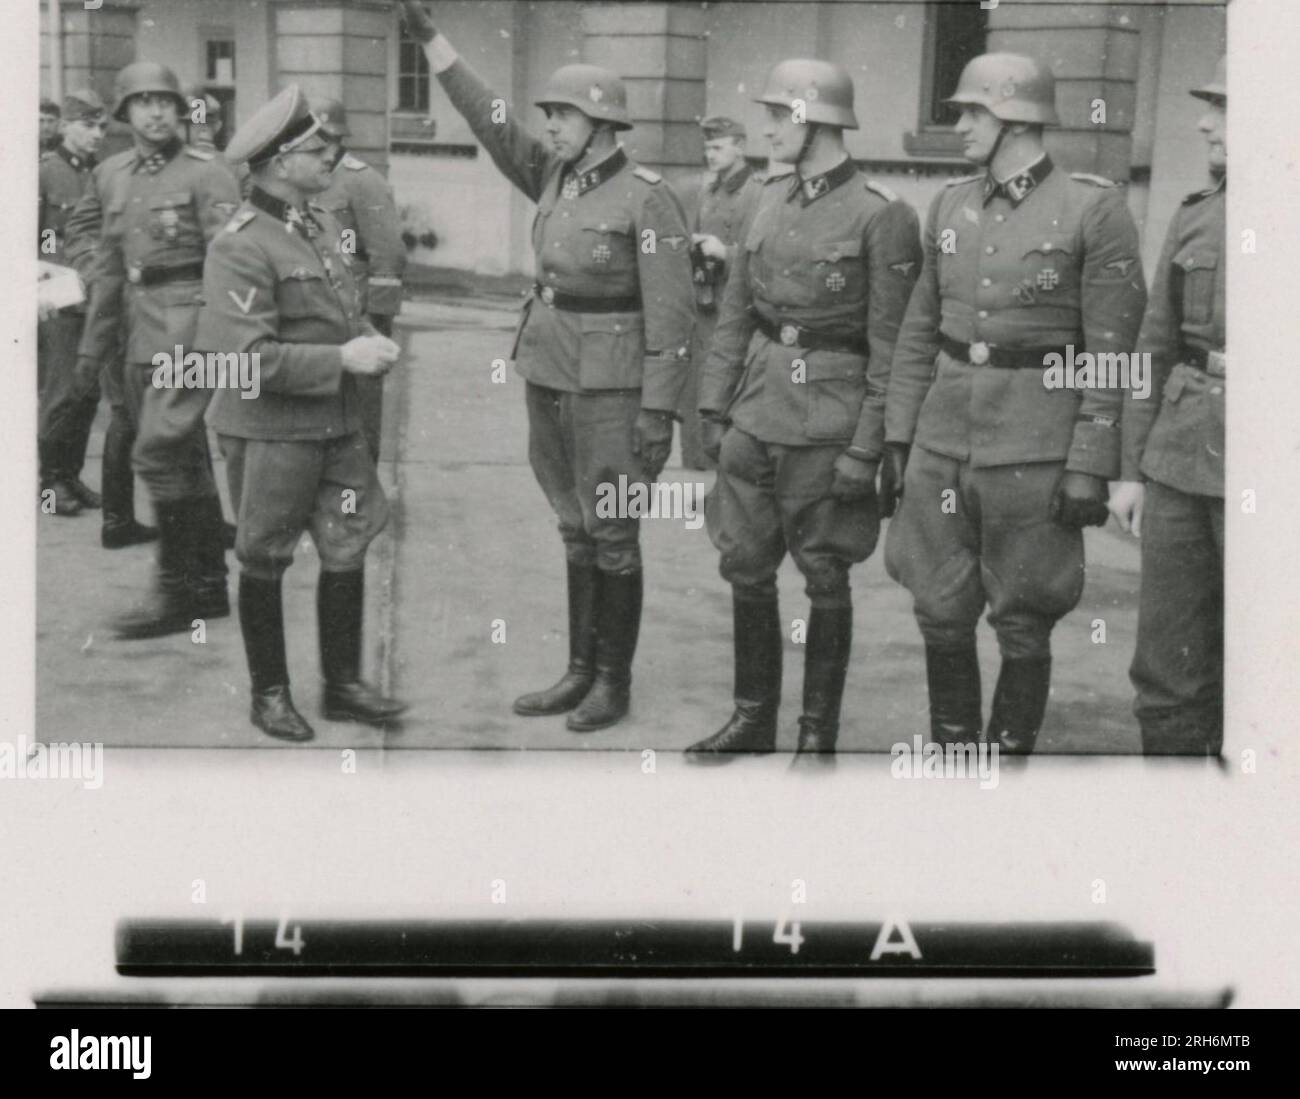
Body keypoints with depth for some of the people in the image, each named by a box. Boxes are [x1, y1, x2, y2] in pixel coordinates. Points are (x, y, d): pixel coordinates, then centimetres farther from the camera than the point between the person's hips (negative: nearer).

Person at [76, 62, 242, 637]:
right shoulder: (112, 176, 14)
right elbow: (109, 264, 21)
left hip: (190, 322, -7)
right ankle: (210, 584, 21)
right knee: (187, 456, 12)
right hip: (142, 329, 7)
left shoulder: (206, 174, -6)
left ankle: (176, 590, -6)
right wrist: (94, 343, 21)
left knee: (158, 451, -13)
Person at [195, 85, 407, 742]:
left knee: (348, 549, 11)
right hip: (269, 427, -7)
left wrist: (371, 346, 0)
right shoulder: (241, 246, -18)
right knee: (264, 562, 7)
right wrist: (342, 358, -22)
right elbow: (247, 358, -23)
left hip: (337, 421, 7)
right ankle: (269, 695, 21)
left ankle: (344, 685, 24)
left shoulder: (322, 224, 8)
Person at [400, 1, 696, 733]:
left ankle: (615, 683, 12)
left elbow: (671, 313, -13)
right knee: (575, 530, 13)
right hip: (549, 371, 7)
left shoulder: (647, 197, -12)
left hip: (611, 383, -7)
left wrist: (659, 411, -17)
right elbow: (491, 121, 10)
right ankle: (581, 672, 22)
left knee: (612, 535, 1)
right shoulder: (555, 177, 8)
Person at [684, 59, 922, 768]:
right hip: (757, 410, 6)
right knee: (744, 567, 10)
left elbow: (892, 345, -12)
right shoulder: (770, 200, 9)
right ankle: (754, 717, 25)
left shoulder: (880, 215, -11)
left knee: (826, 579, 4)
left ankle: (819, 734, 16)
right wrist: (713, 405, 8)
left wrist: (867, 448, -14)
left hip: (828, 417, -6)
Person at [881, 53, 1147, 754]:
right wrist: (897, 436, 10)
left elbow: (1109, 353, -9)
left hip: (1035, 448, -5)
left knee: (1023, 630, 4)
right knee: (940, 616, 10)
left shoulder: (1094, 209, -7)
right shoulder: (951, 204, 9)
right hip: (942, 438, 5)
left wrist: (1089, 468, -12)